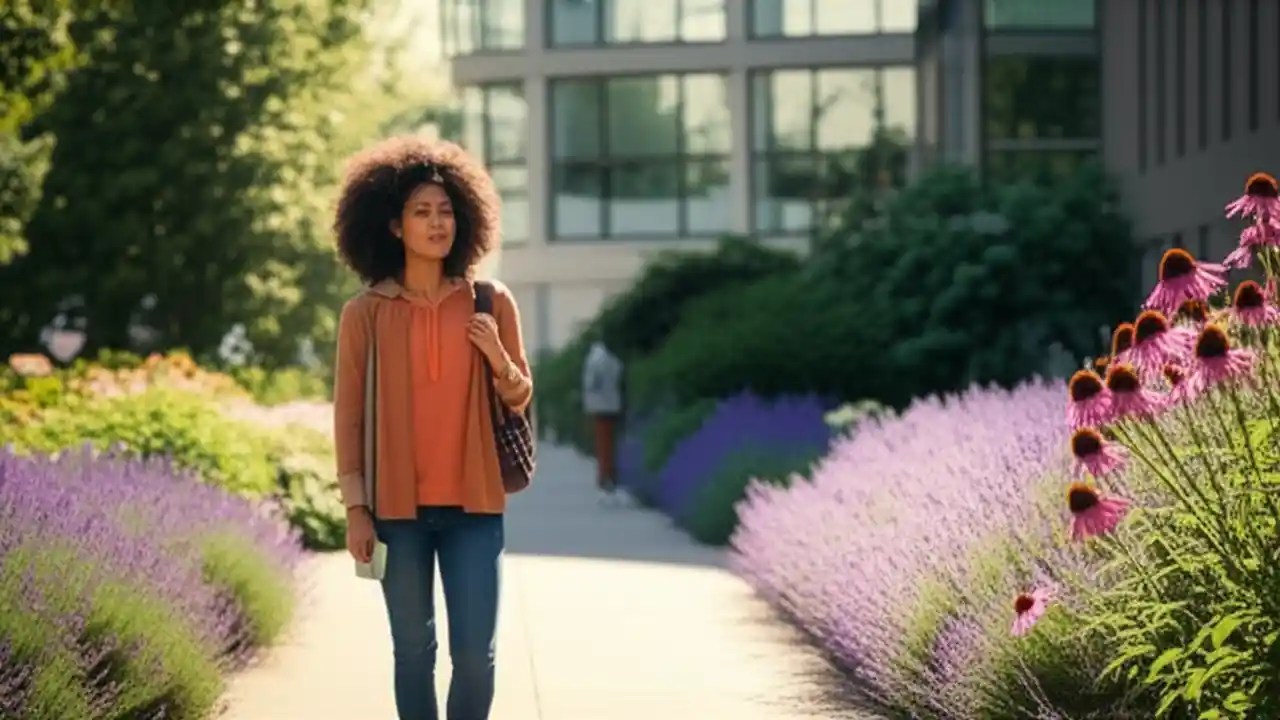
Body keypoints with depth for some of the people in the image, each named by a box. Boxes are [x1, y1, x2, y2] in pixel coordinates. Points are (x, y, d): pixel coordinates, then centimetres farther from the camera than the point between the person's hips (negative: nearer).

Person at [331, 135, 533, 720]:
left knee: (475, 652, -2)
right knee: (413, 650, 6)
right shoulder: (365, 312, 0)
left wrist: (498, 359, -11)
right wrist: (355, 508, -3)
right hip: (398, 507, -1)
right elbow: (349, 414, 2)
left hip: (473, 505, 1)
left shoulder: (490, 302, 4)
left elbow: (520, 400, 11)